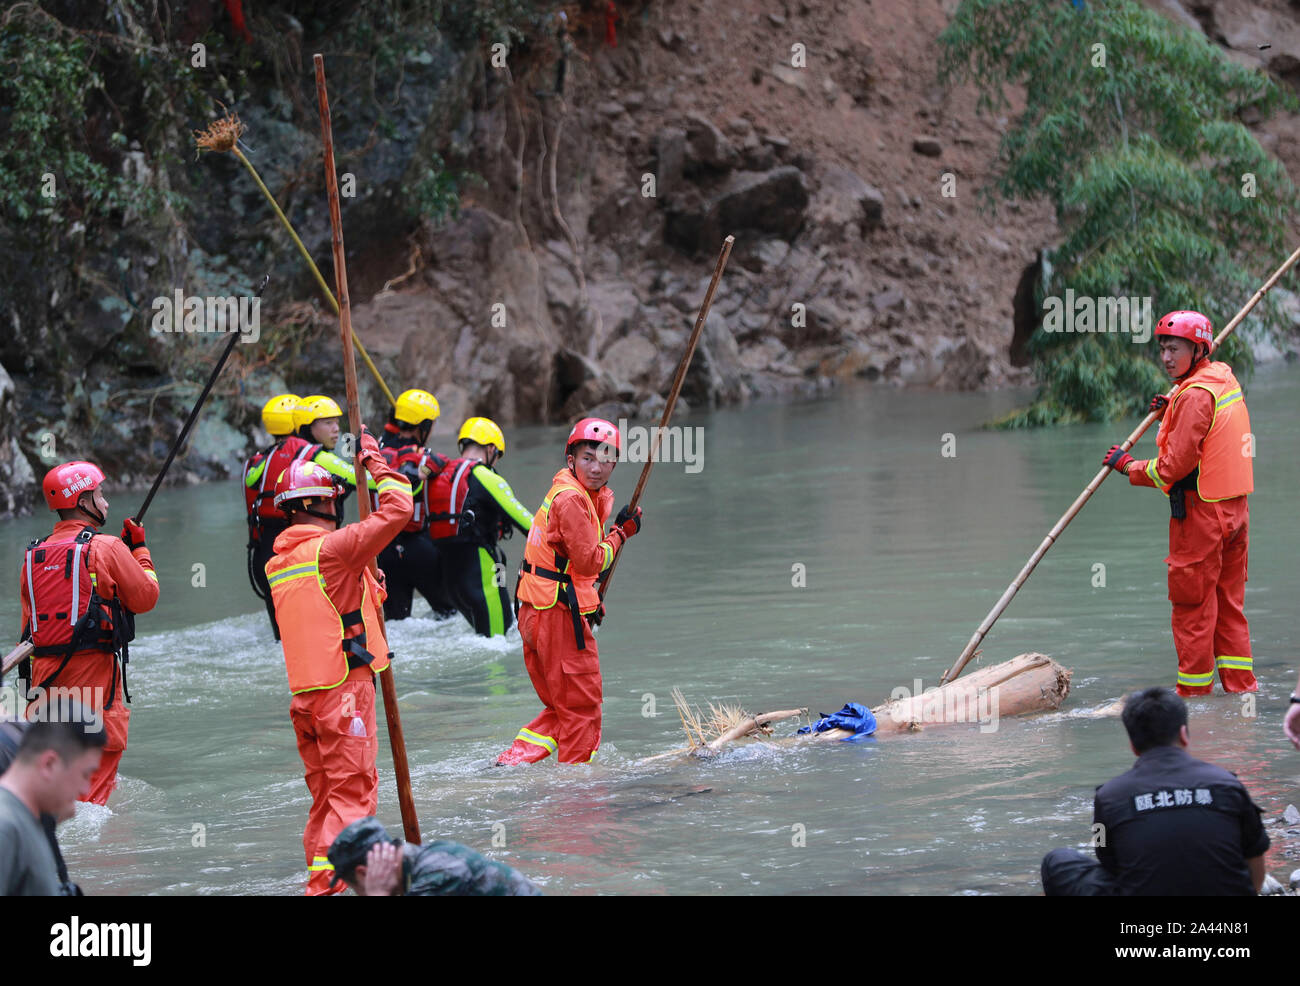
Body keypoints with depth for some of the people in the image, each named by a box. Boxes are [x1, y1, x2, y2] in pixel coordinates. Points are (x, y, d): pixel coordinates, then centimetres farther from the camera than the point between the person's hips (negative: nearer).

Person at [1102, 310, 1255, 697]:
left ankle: (1195, 691, 4)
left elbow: (1175, 465, -18)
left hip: (1200, 511, -9)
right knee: (1228, 603, 15)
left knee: (1193, 606, -1)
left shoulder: (1195, 395, -18)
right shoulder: (1225, 381, 10)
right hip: (1234, 506, 9)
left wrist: (1129, 466, -6)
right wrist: (1171, 412, 13)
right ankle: (1240, 684, 17)